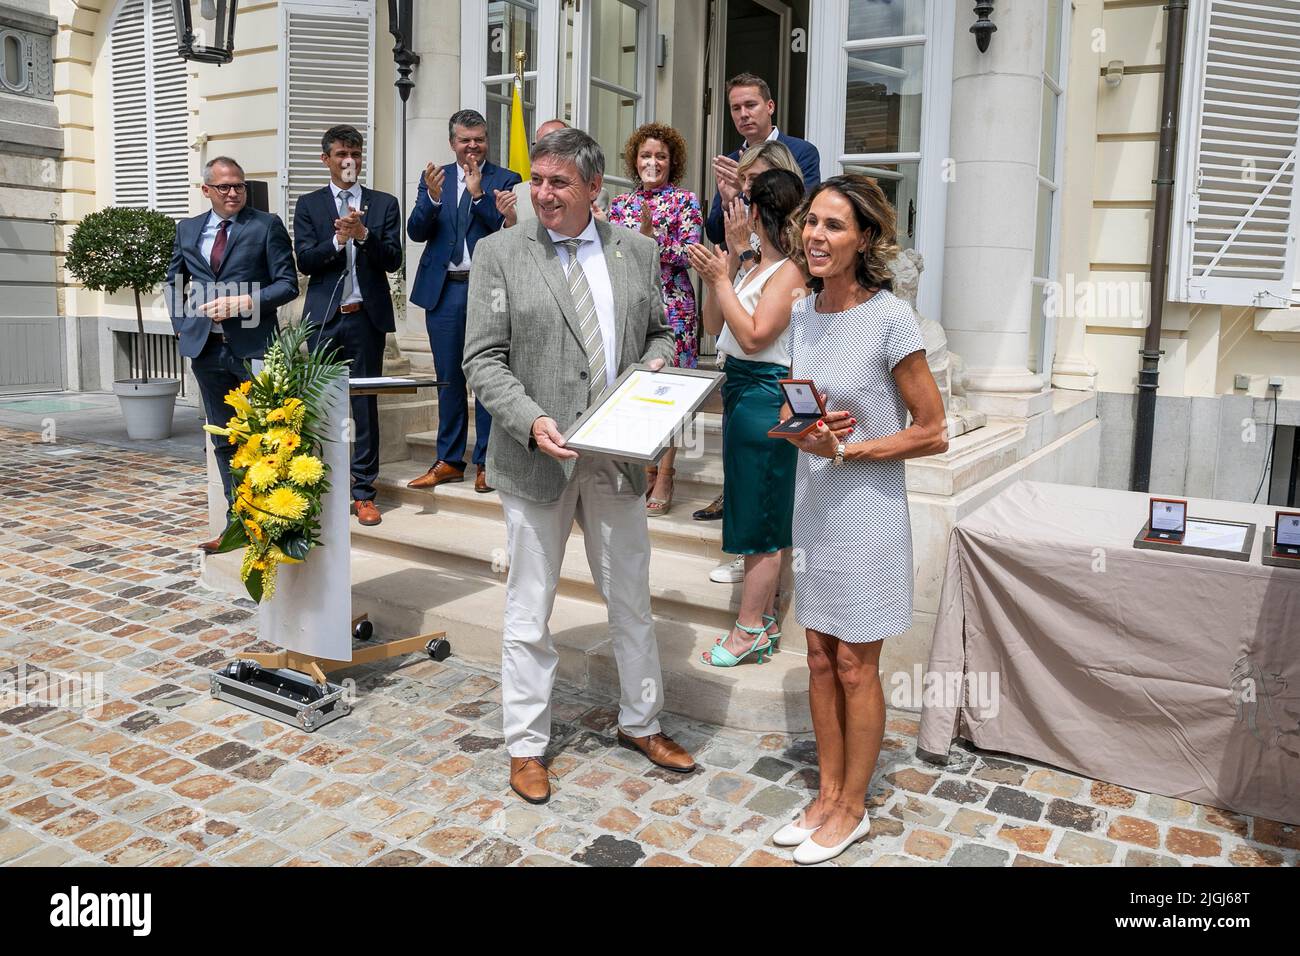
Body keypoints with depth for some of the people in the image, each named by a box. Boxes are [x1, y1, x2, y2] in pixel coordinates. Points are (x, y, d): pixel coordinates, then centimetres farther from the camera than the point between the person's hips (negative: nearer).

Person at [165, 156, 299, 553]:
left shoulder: (267, 225, 0)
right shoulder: (187, 229, 13)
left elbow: (288, 284, -5)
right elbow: (174, 282, 26)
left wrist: (243, 303, -16)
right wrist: (182, 325, 13)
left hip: (253, 346, -5)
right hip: (206, 348, 5)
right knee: (224, 441, 9)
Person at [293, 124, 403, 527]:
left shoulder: (384, 204, 9)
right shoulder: (309, 205, 10)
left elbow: (393, 260, 0)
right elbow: (305, 261, -1)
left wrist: (363, 234, -16)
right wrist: (338, 240, -16)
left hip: (366, 315, 0)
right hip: (324, 316, 1)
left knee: (366, 404, 2)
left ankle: (363, 491, 8)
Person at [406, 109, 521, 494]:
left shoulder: (505, 180, 3)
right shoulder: (433, 178, 11)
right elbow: (416, 232, 1)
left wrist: (478, 192, -16)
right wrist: (432, 198, -15)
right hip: (444, 290, 3)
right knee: (449, 378, 10)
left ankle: (486, 462, 9)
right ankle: (449, 460, 18)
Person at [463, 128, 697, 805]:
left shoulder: (636, 251, 6)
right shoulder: (500, 254, -4)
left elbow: (658, 333, 17)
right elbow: (483, 360, -7)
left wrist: (655, 363, -6)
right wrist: (532, 422, -22)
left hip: (618, 457, 3)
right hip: (536, 455, -3)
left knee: (632, 598, 15)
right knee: (529, 609, 8)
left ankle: (640, 724, 36)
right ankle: (526, 747, 25)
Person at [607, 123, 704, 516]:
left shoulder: (685, 201, 1)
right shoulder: (620, 204, 14)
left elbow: (688, 255, -9)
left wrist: (652, 235, -21)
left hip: (670, 306, -4)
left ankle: (664, 477, 1)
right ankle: (646, 467, 17)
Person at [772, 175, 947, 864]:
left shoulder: (890, 318, -16)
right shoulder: (803, 314, 4)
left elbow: (932, 434, -13)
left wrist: (844, 450, -20)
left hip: (865, 510, -6)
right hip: (812, 503, 6)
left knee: (855, 665, 7)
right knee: (821, 659, 15)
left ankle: (852, 809, 26)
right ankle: (829, 794, 32)